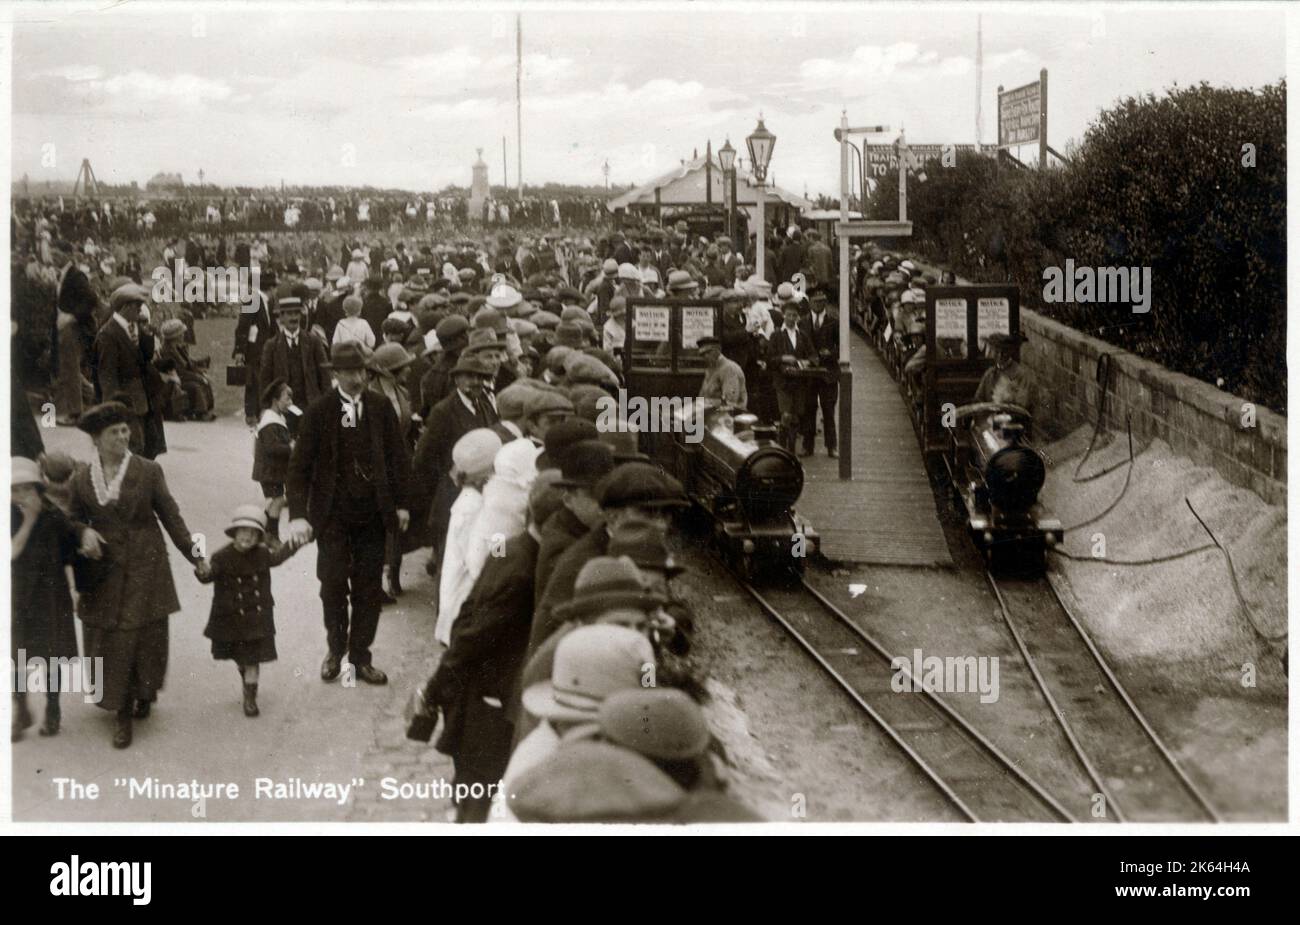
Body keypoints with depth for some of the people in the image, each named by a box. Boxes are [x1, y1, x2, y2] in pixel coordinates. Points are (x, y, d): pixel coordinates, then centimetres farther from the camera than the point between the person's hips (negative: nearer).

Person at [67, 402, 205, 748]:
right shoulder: (81, 478, -1)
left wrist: (194, 556, 0)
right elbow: (73, 520, 11)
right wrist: (84, 532, -13)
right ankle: (123, 715, 16)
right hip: (104, 572, 1)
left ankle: (144, 694, 22)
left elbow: (170, 515, 0)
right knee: (111, 642, 3)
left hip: (145, 568, -1)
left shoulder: (148, 471, -5)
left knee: (146, 638, 0)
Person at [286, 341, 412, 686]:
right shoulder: (319, 411, -6)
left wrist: (402, 503, 2)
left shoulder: (380, 407, 0)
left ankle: (360, 657, 17)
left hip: (372, 514, 2)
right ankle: (336, 648, 25)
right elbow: (299, 465, -6)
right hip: (333, 514, -2)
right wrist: (298, 514, -13)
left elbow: (397, 456, 7)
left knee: (369, 589, 6)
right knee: (333, 586, 3)